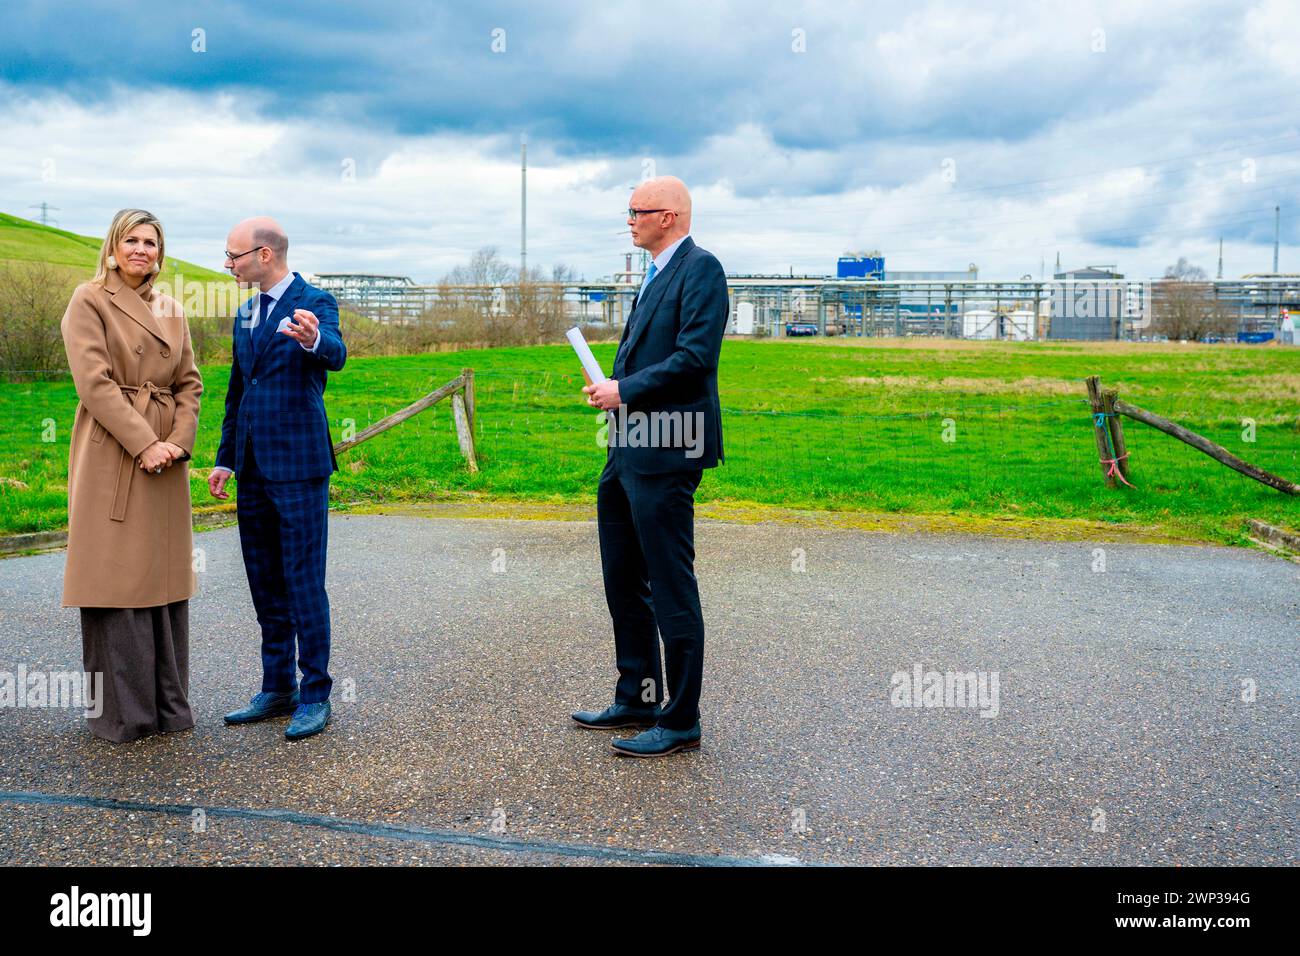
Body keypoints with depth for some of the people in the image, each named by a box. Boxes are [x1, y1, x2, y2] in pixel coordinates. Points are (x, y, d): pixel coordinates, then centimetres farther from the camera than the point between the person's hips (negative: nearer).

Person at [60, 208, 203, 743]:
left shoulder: (171, 311, 16)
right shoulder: (89, 301, -1)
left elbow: (189, 382, 11)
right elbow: (94, 381, -11)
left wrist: (178, 442, -5)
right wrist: (144, 443, -17)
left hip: (165, 458, 5)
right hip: (111, 455, -5)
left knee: (164, 577, 8)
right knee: (115, 577, -3)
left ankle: (169, 704, 17)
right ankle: (119, 711, 7)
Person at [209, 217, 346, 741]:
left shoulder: (315, 303, -7)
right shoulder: (246, 313, 16)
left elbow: (335, 355, -28)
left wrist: (313, 339, -51)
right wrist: (225, 458, 19)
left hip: (299, 464, -8)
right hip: (254, 468, 8)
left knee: (304, 581, -4)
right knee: (264, 582, 12)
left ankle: (315, 695, 6)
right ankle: (277, 688, 24)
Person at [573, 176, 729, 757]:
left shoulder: (700, 268, -9)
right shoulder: (656, 275, 20)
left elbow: (695, 358, -20)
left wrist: (624, 390, -14)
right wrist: (611, 387, 6)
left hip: (665, 453, -10)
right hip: (627, 451, 11)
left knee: (671, 590, -3)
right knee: (623, 582, 17)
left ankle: (680, 721, 9)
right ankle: (637, 700, 30)